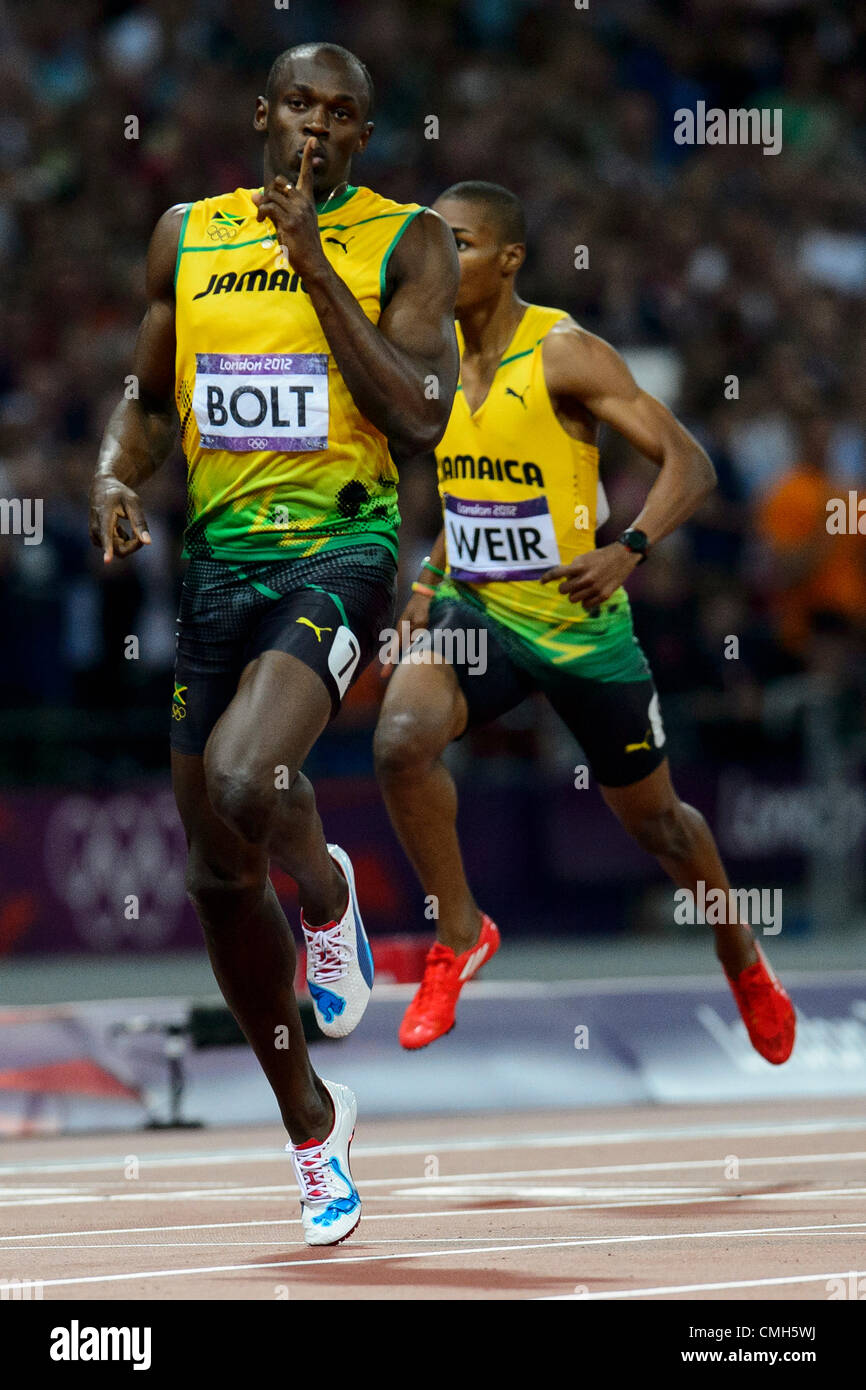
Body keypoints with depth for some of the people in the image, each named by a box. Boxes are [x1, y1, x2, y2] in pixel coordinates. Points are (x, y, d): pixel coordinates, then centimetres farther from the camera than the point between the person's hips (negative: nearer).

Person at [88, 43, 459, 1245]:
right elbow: (151, 399, 19)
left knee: (245, 784, -31)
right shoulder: (187, 237, 10)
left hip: (340, 550, -5)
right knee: (219, 876, 8)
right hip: (220, 560, 5)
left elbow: (419, 416, -13)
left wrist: (312, 260, -15)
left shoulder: (405, 243, -1)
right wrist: (117, 474, -3)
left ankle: (328, 896, 5)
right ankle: (310, 1123, 27)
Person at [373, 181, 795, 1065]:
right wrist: (432, 576, 8)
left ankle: (741, 959, 39)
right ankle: (459, 935, -5)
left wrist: (630, 551, -33)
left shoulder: (565, 355, -17)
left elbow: (688, 462, -18)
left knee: (649, 814, 12)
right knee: (401, 740, -25)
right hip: (476, 612, 4)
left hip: (578, 620, -4)